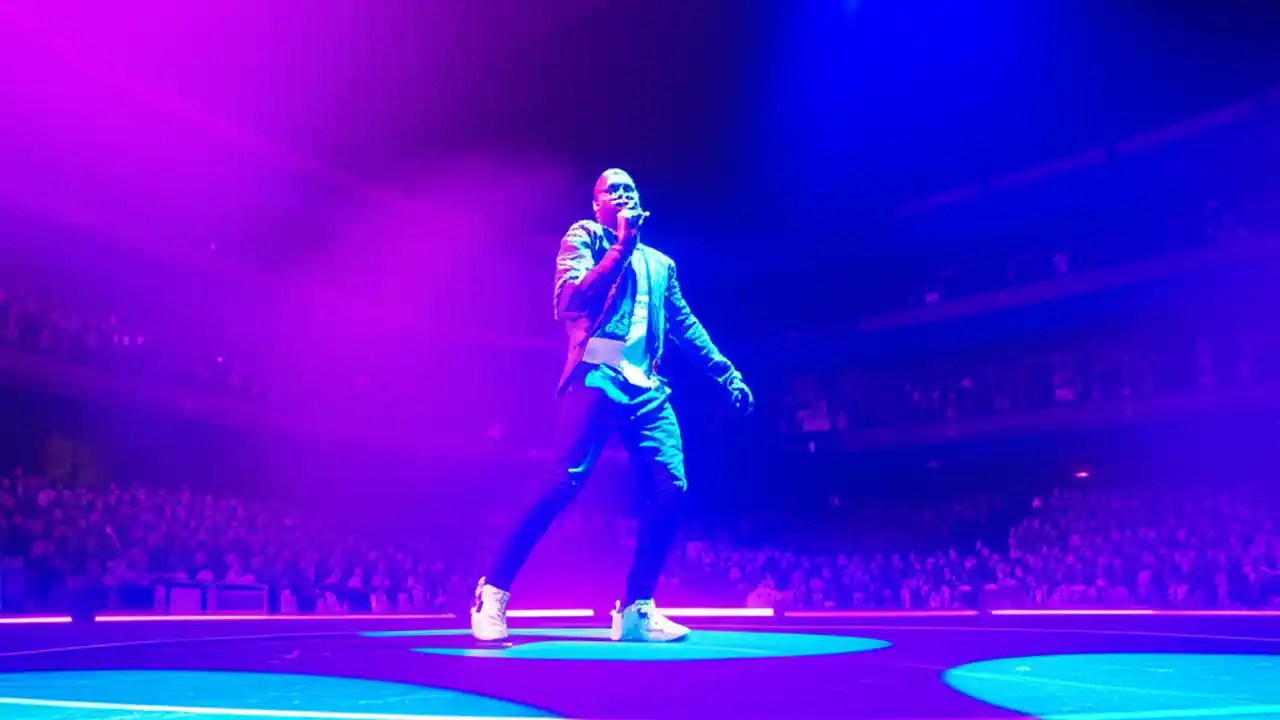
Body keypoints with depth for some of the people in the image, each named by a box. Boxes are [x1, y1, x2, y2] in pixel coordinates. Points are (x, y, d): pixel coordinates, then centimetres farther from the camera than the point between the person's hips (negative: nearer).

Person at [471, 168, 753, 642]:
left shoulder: (660, 263, 25)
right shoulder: (583, 237, 9)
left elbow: (685, 326, 26)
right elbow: (570, 301, -8)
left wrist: (727, 374, 20)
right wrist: (621, 246, -11)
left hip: (646, 388, 6)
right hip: (595, 379, -5)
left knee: (670, 490, -6)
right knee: (562, 487, -15)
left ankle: (637, 609, 3)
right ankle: (493, 594, -4)